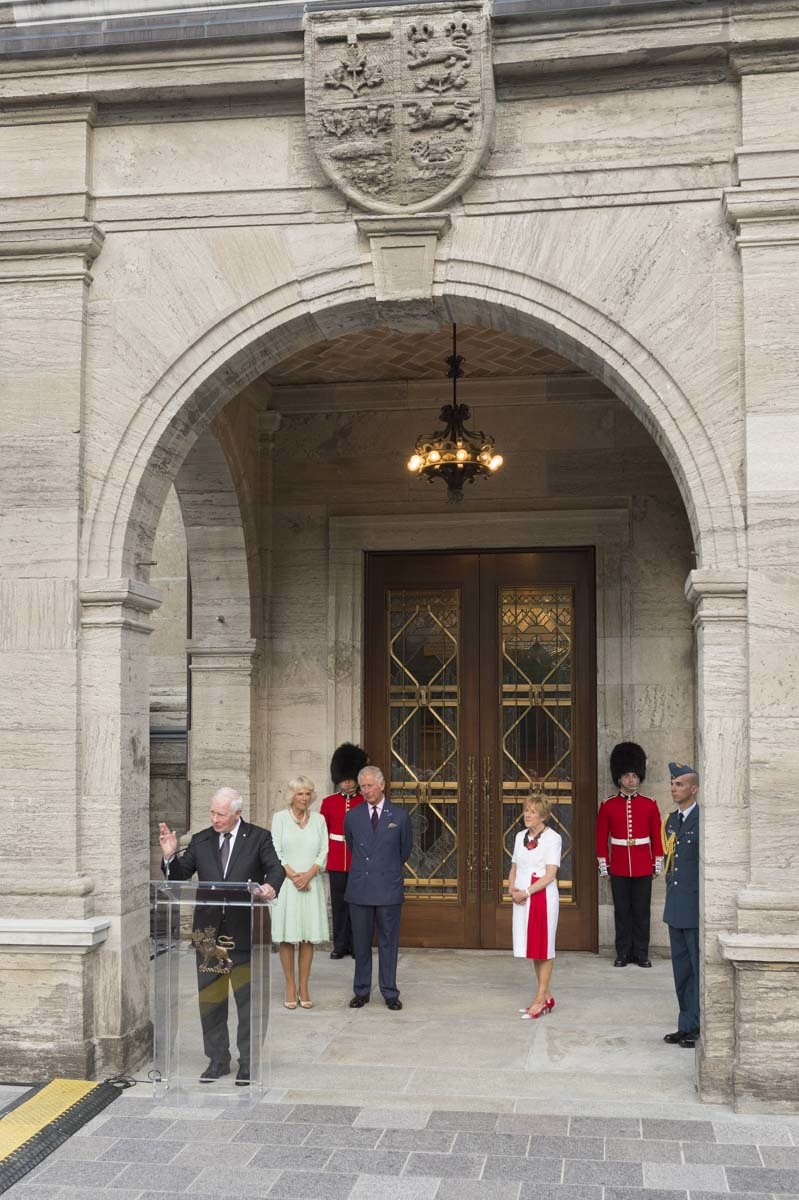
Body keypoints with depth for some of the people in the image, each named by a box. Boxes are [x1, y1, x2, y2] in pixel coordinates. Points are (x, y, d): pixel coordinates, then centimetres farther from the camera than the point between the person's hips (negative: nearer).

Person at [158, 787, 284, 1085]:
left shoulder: (259, 838, -2)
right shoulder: (200, 841, 7)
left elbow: (275, 868, -12)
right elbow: (179, 875, 6)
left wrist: (270, 886, -34)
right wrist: (170, 856, -13)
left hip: (245, 933, -3)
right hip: (209, 932, 3)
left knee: (248, 999, 3)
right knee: (210, 999, 11)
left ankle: (248, 1062, 14)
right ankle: (217, 1060, 23)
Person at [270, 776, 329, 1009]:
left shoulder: (319, 820, 9)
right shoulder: (280, 818, 3)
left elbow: (323, 852, 5)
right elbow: (276, 852, -2)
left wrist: (308, 874, -10)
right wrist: (293, 876, -12)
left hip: (311, 884, 2)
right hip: (286, 883, -2)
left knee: (308, 937, 1)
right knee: (287, 937, -1)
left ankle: (304, 989, 7)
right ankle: (290, 989, 6)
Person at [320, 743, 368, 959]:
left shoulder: (365, 803, 1)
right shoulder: (328, 802, 4)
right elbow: (322, 833, 6)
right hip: (336, 862, 1)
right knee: (338, 904, 6)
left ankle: (355, 945, 14)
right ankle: (340, 945, 13)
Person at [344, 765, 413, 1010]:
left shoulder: (400, 816, 1)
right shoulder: (352, 816, 4)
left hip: (389, 888, -1)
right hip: (360, 888, 1)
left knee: (388, 942, 5)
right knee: (361, 942, 7)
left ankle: (390, 993, 13)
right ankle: (361, 991, 17)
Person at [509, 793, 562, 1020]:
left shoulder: (552, 838, -8)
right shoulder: (520, 836, 11)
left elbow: (550, 875, -13)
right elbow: (514, 868, 15)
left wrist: (526, 892, -18)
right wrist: (512, 889, -4)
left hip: (543, 896, -6)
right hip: (522, 898, 6)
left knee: (544, 949, 0)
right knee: (533, 948, 10)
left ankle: (540, 1000, 5)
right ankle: (547, 997, 20)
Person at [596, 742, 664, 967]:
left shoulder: (649, 805, 2)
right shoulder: (608, 805, 1)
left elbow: (657, 836, 6)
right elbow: (601, 837, 4)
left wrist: (658, 862, 3)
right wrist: (602, 863, 1)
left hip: (643, 868, 0)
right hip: (619, 868, 0)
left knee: (642, 911, 4)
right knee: (622, 911, 5)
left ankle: (641, 953, 13)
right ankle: (623, 953, 13)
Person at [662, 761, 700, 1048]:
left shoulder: (703, 820, -13)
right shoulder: (672, 820, 12)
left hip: (696, 907, -8)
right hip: (676, 907, 8)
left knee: (699, 969, 0)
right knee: (682, 969, 14)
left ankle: (696, 1029, 8)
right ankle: (687, 1026, 23)